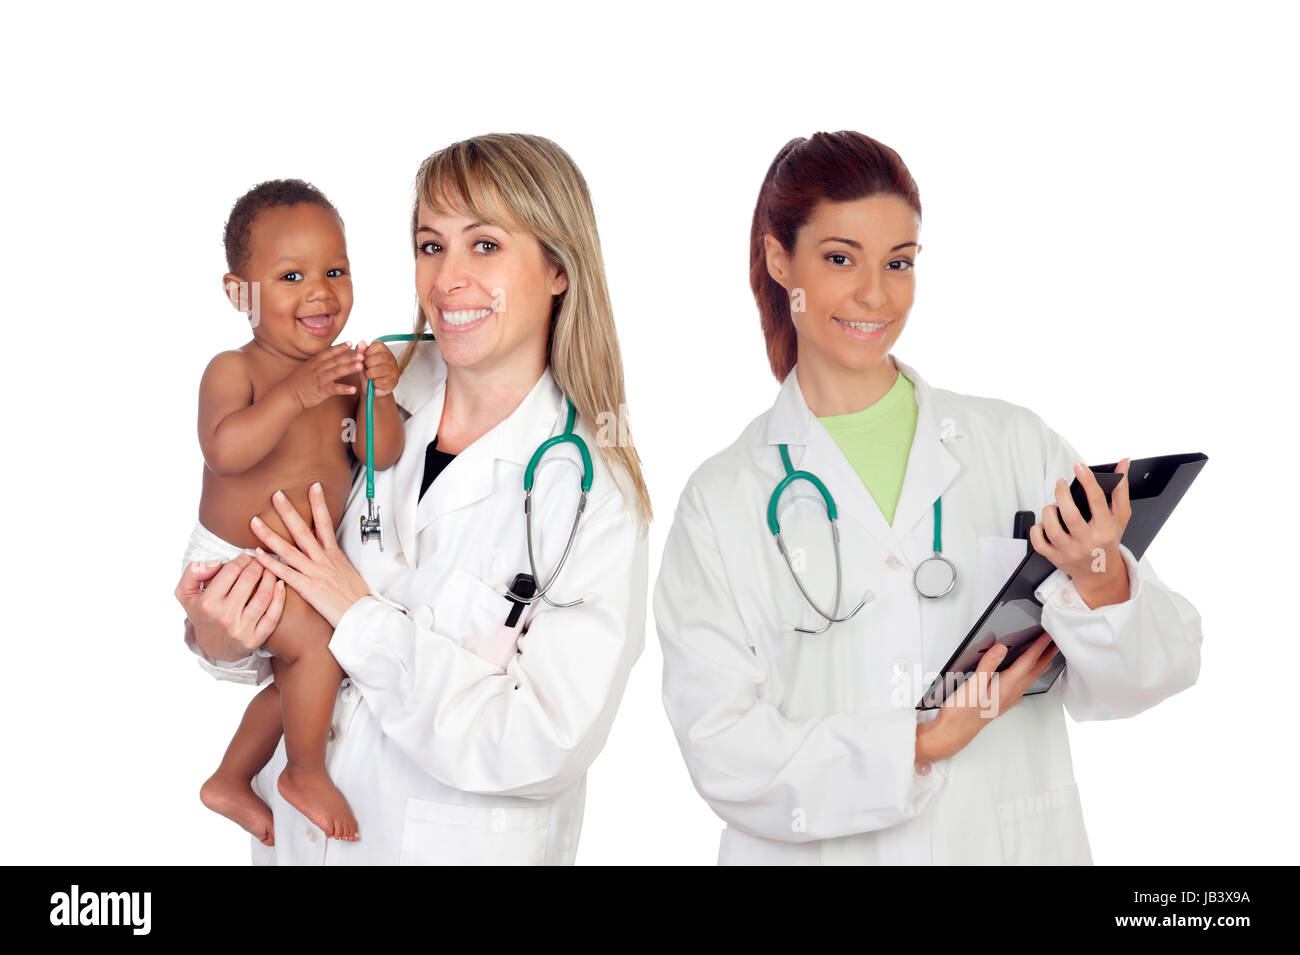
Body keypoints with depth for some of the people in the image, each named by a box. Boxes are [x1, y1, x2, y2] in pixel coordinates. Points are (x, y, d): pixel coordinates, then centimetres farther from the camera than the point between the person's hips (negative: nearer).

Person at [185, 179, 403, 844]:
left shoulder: (343, 368, -4)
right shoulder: (234, 370, -20)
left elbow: (382, 455, -8)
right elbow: (224, 449, -36)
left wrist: (379, 395, -26)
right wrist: (294, 394, -41)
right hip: (232, 562, -8)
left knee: (296, 679, 19)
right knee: (319, 640, -24)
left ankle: (229, 784, 40)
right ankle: (306, 775, -1)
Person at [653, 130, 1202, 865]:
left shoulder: (1015, 445, 5)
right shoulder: (724, 499, 2)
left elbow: (1157, 671, 1)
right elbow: (723, 752, -5)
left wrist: (1100, 579, -18)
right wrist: (921, 748, -14)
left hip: (1015, 843, 2)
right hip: (818, 852, -1)